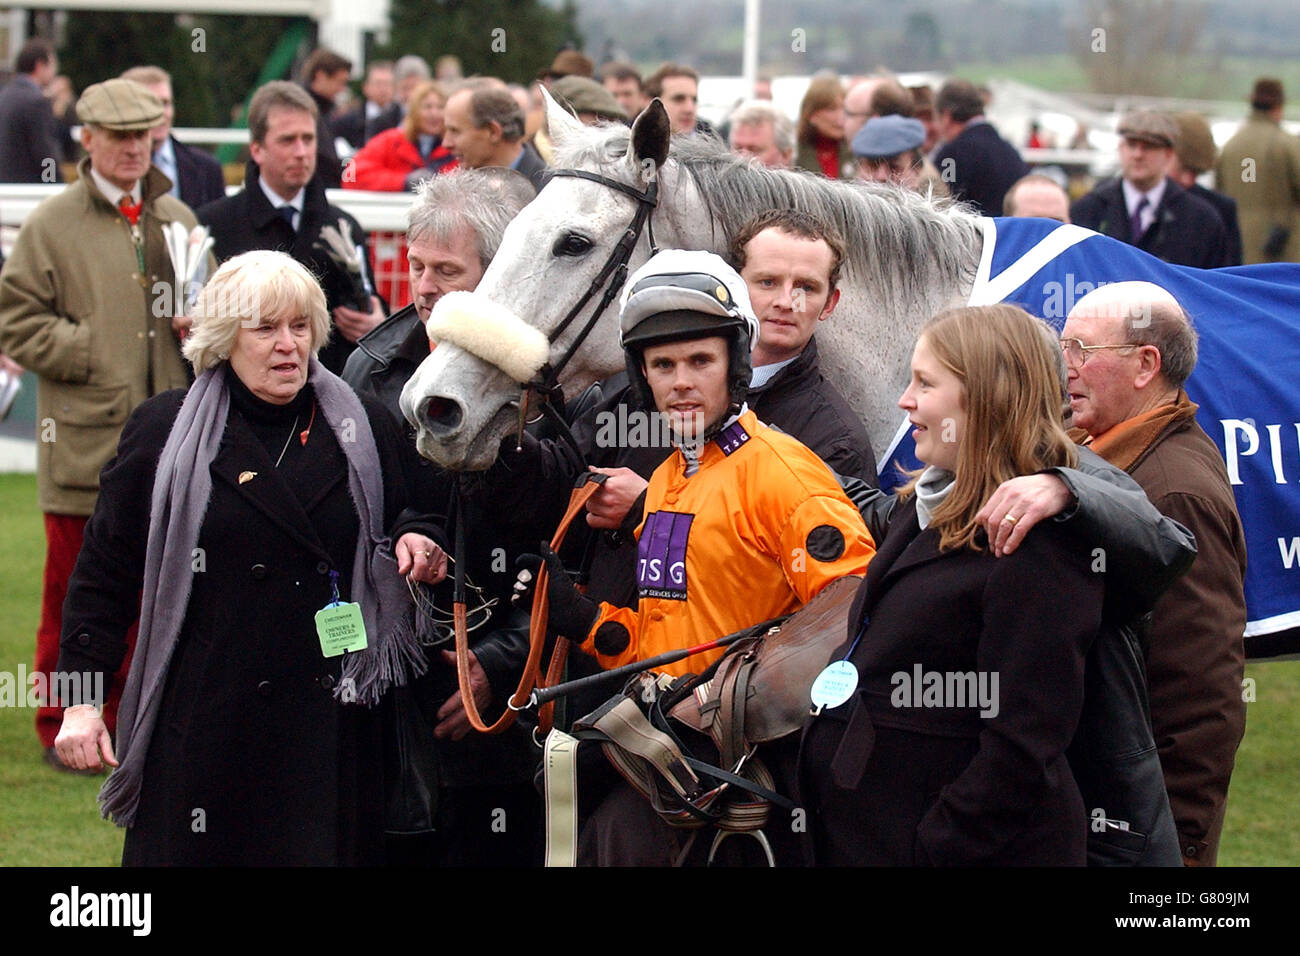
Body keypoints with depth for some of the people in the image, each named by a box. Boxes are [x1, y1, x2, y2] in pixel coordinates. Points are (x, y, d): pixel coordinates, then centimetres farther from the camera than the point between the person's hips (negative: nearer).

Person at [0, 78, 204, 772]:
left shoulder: (177, 220, 13)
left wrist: (198, 329, 3)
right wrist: (88, 353, -12)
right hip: (85, 440, -4)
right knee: (76, 590, -1)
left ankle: (125, 719, 17)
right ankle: (63, 727, 9)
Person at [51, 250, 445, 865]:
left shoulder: (364, 429, 9)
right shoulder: (164, 433, 4)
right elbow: (104, 572, 5)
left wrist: (414, 538, -2)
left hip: (327, 725, 2)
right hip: (205, 727, -2)